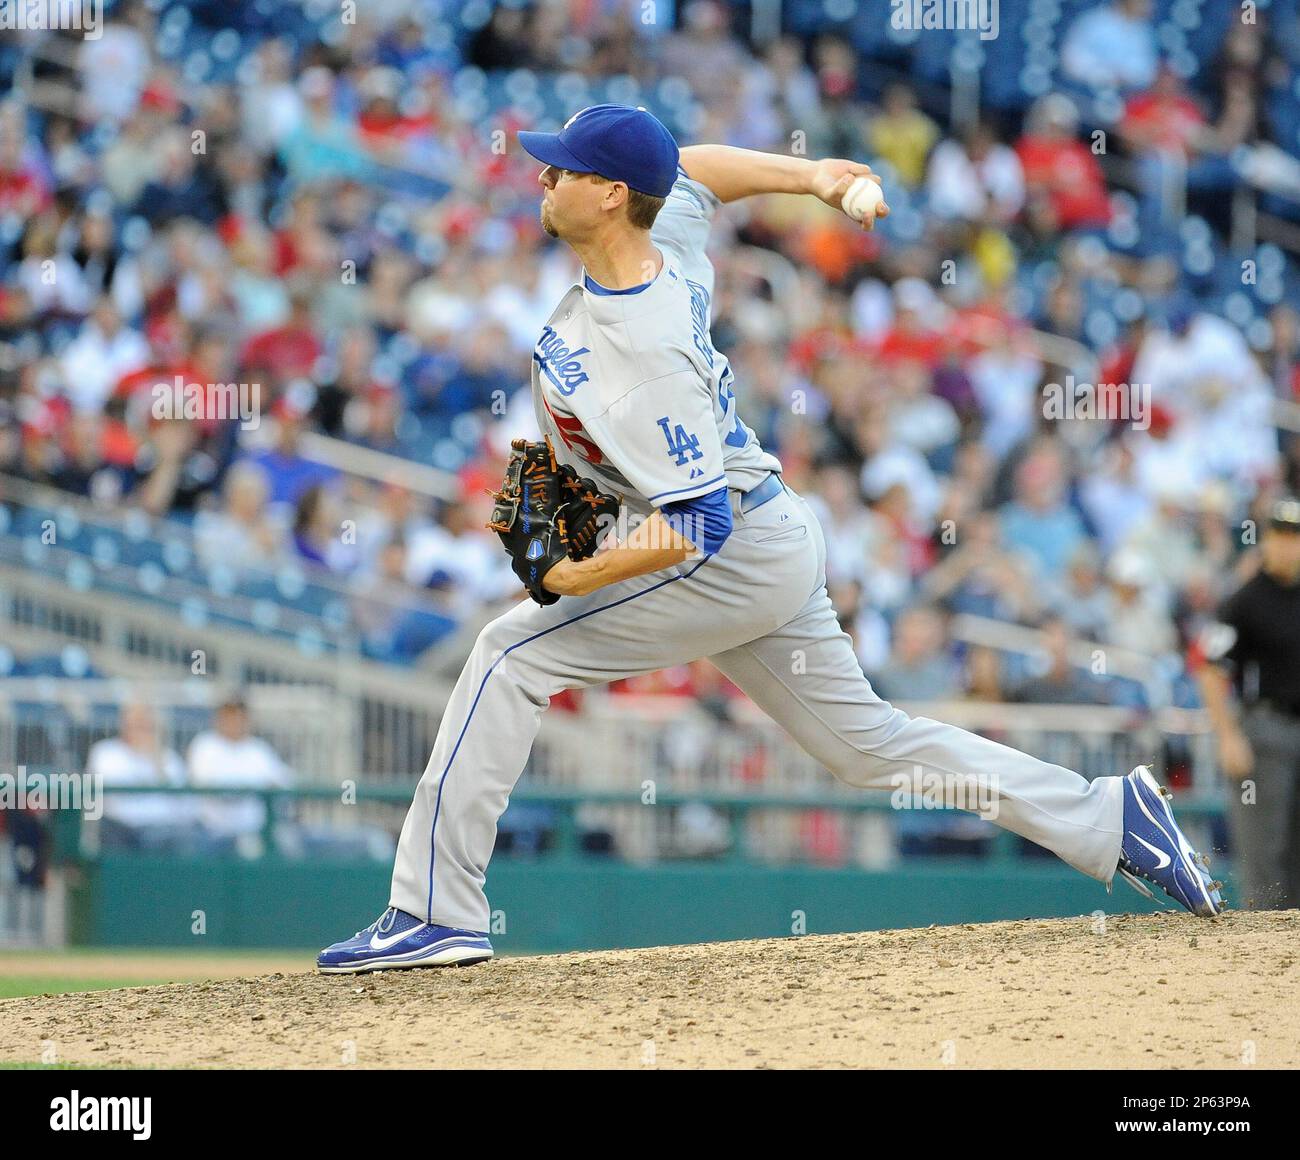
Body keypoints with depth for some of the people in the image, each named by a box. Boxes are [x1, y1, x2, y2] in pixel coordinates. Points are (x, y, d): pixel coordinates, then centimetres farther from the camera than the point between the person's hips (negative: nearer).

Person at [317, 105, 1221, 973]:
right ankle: (1106, 819, 16)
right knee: (871, 744, 15)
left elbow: (695, 525, -31)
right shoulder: (668, 235, -4)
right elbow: (699, 170, 21)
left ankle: (437, 910, -13)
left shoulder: (645, 355, -30)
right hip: (771, 543, 10)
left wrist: (579, 577, -32)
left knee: (514, 655, -12)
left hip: (736, 557, -10)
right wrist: (809, 175, 11)